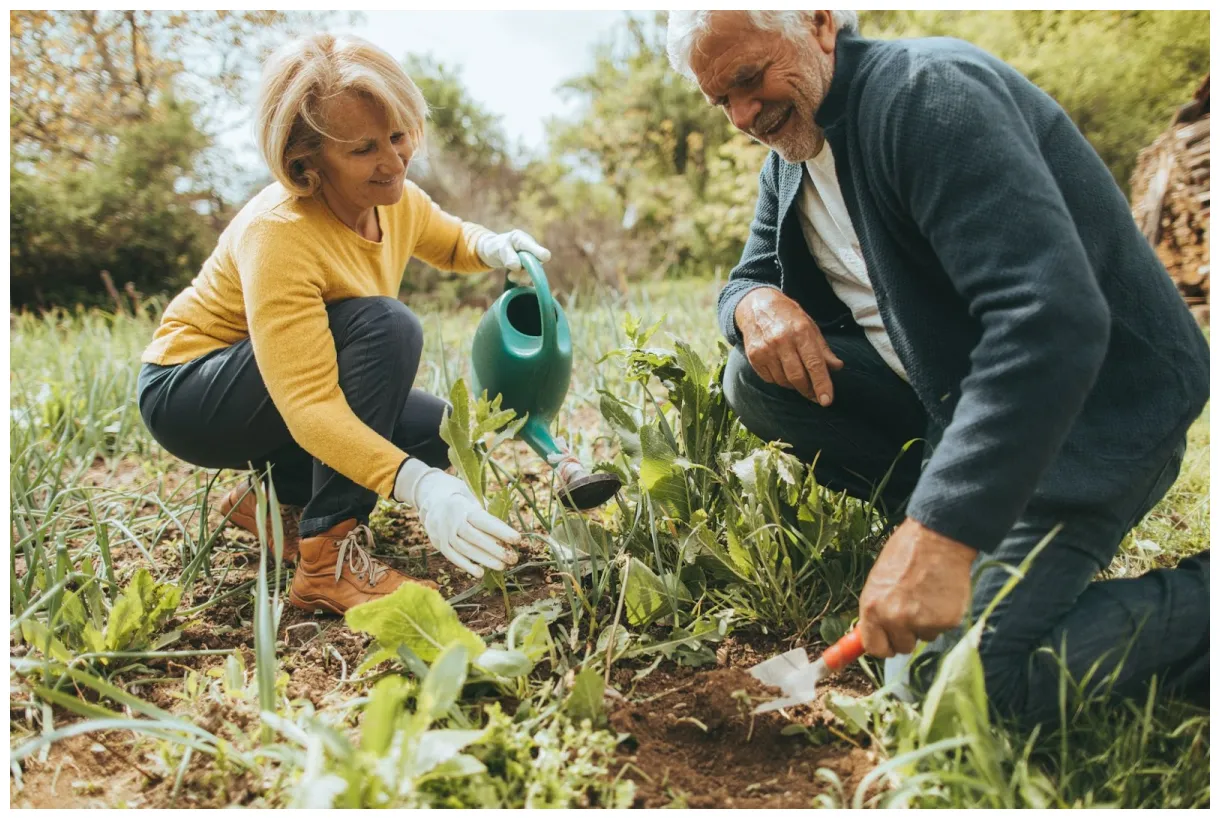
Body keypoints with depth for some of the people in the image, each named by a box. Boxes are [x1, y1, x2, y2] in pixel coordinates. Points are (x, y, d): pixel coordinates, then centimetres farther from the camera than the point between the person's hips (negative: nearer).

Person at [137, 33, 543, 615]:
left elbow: (449, 242, 15)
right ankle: (328, 560, -27)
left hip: (281, 394, 8)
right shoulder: (278, 234, -32)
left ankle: (276, 495, 7)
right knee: (386, 326, -30)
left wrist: (492, 248, -10)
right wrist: (418, 485, -52)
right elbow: (308, 405, -39)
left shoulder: (394, 199, -9)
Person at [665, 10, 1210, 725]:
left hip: (1094, 400, -8)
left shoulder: (928, 92, -21)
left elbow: (1053, 318, -33)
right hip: (946, 391, 8)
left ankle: (1207, 597, 1)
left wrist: (938, 534, -39)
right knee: (757, 379, -7)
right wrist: (757, 304, -13)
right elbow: (747, 280, 15)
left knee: (973, 672, -21)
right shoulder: (791, 156, 6)